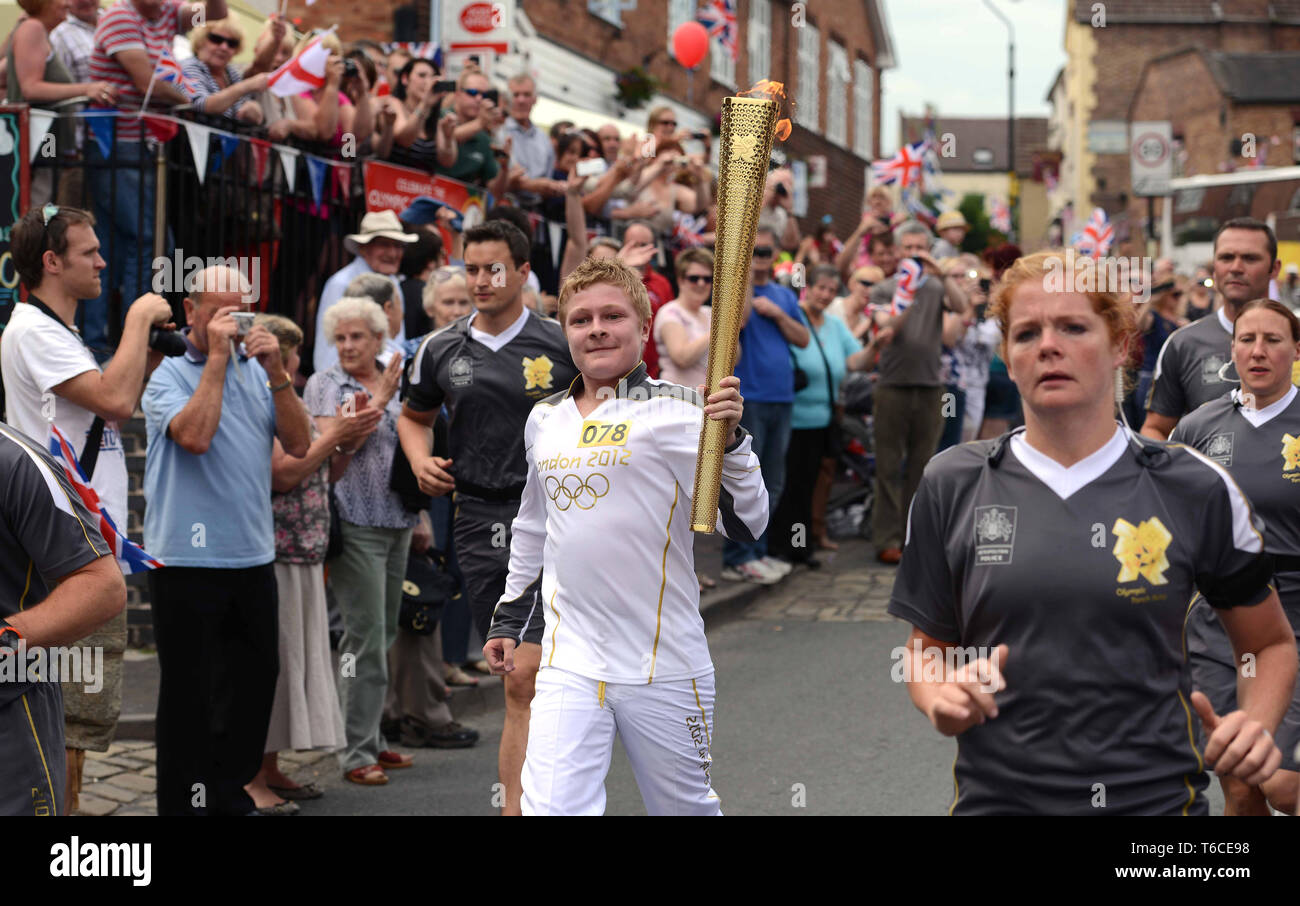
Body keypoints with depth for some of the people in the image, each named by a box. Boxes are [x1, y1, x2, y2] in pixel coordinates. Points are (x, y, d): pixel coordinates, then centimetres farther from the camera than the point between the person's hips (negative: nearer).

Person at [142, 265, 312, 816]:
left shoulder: (256, 372, 10)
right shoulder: (167, 374, -5)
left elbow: (298, 444, 1)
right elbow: (194, 436, -23)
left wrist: (276, 372, -10)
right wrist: (216, 357, -17)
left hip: (253, 555, 6)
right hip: (187, 558, -6)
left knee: (256, 675, 14)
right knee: (187, 687, 2)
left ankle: (227, 791, 30)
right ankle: (182, 801, 14)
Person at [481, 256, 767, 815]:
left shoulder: (676, 411, -6)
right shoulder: (544, 420, 11)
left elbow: (746, 523, -13)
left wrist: (730, 439, -27)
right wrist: (508, 621, 25)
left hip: (664, 669, -3)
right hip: (568, 666, 3)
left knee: (687, 809, 12)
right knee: (550, 809, -11)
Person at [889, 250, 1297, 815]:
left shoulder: (1195, 488, -3)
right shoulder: (952, 486, -1)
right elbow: (927, 650, 8)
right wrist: (941, 702, -14)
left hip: (1155, 797, 0)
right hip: (996, 797, 1)